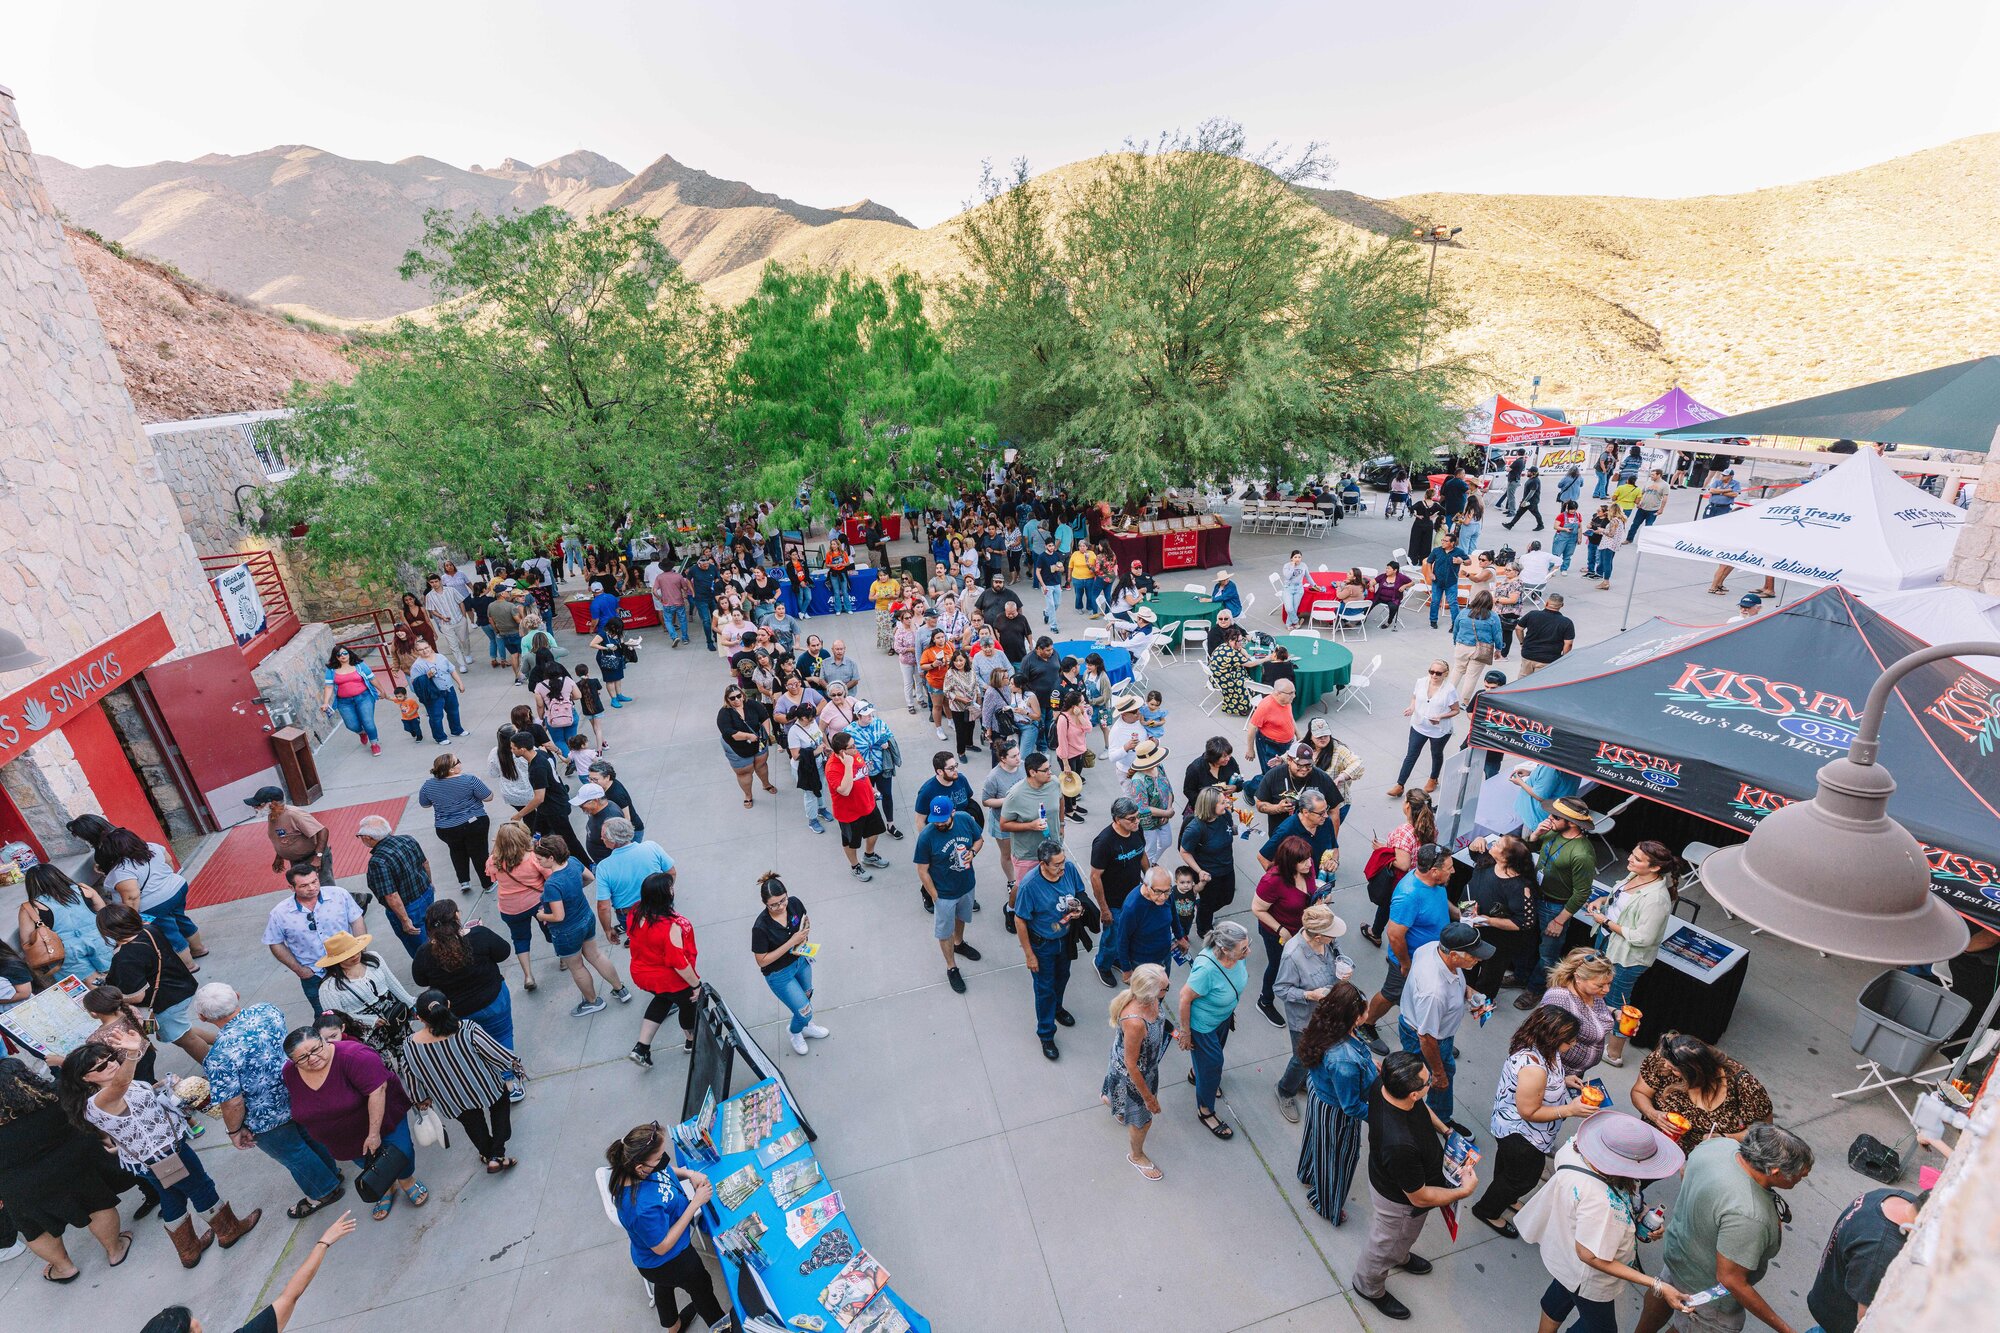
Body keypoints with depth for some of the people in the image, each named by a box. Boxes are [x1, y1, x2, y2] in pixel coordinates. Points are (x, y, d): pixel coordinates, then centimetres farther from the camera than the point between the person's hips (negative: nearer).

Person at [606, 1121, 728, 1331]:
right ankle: (720, 1325, 54)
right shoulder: (643, 1207, -48)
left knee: (665, 1285, 36)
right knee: (701, 1287, 25)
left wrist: (689, 1173, -18)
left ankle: (673, 1325, 66)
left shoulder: (634, 1166, -26)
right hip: (668, 1263, -6)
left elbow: (667, 1170, -1)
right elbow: (662, 1247, -29)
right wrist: (695, 1203, -30)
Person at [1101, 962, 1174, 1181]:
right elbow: (1131, 1065, -30)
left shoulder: (1148, 998, -24)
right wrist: (1149, 1097, -17)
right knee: (1142, 1119, 20)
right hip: (1132, 1073, -7)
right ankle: (1136, 1155, 51)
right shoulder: (1135, 1022, -46)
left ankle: (1110, 1098, 70)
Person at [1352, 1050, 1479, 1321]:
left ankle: (1400, 1257, 69)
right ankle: (1369, 1287, 55)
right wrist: (1465, 1190, -17)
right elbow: (1420, 1197, -28)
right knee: (1386, 1245, 26)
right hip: (1399, 1201, -6)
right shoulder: (1399, 1144, -49)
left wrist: (1444, 1130, -6)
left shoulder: (1383, 1084, -28)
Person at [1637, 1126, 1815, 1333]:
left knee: (1662, 1295, 33)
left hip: (1676, 1247, 8)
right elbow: (1731, 1280, -31)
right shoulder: (1747, 1216, -41)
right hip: (1706, 1292, -8)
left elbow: (1684, 1175, 2)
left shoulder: (1719, 1144, -20)